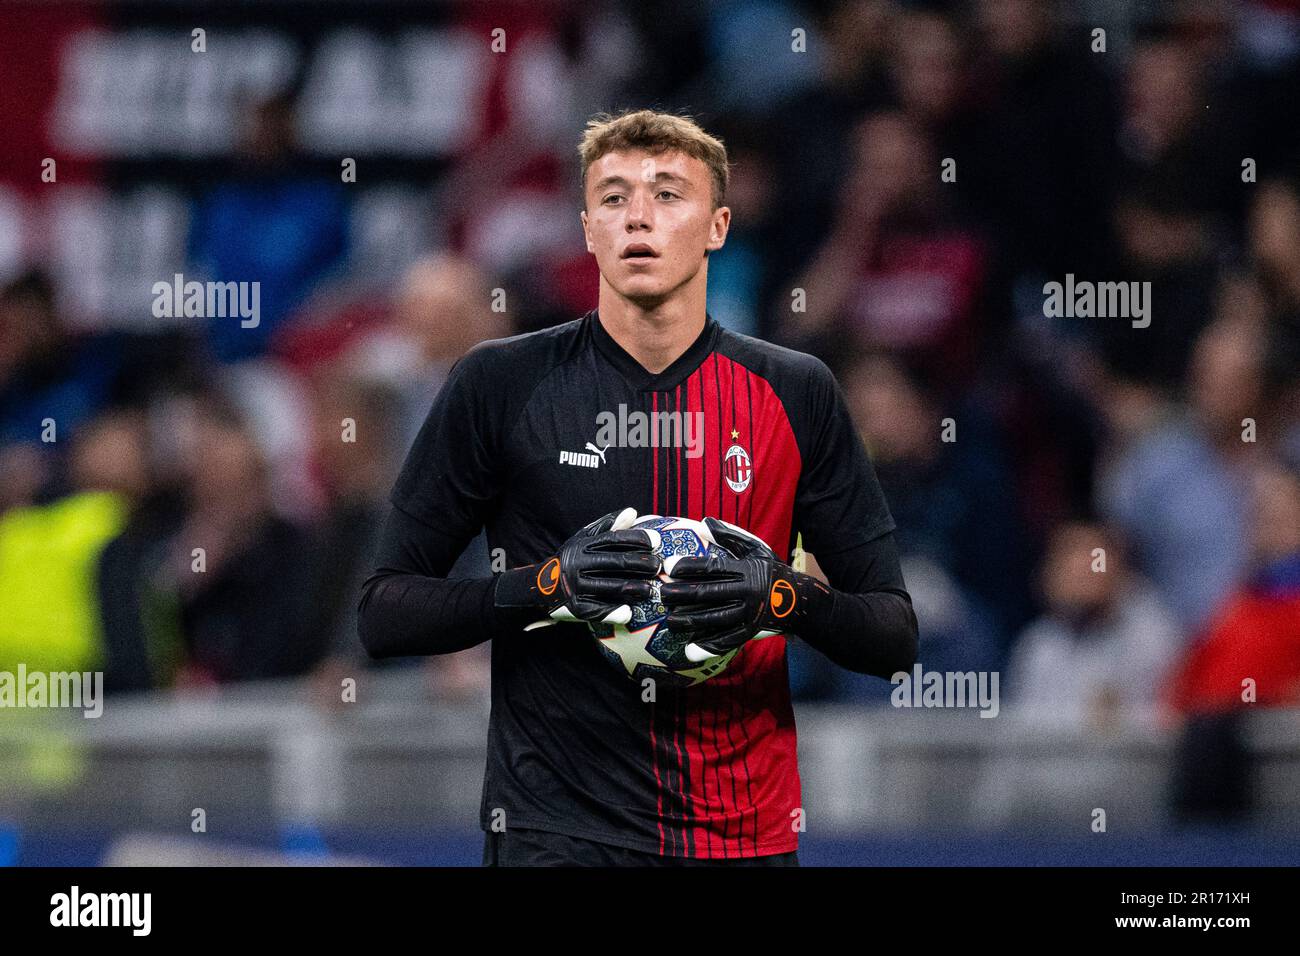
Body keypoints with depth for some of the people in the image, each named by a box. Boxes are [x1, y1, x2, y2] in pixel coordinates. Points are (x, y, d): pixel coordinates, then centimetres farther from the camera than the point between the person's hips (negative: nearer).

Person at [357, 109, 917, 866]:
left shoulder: (796, 396, 4)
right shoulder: (501, 385, 0)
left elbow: (895, 636, 6)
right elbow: (385, 612, -1)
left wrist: (783, 597, -14)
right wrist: (547, 584, -16)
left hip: (746, 832, 2)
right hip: (556, 828, -2)